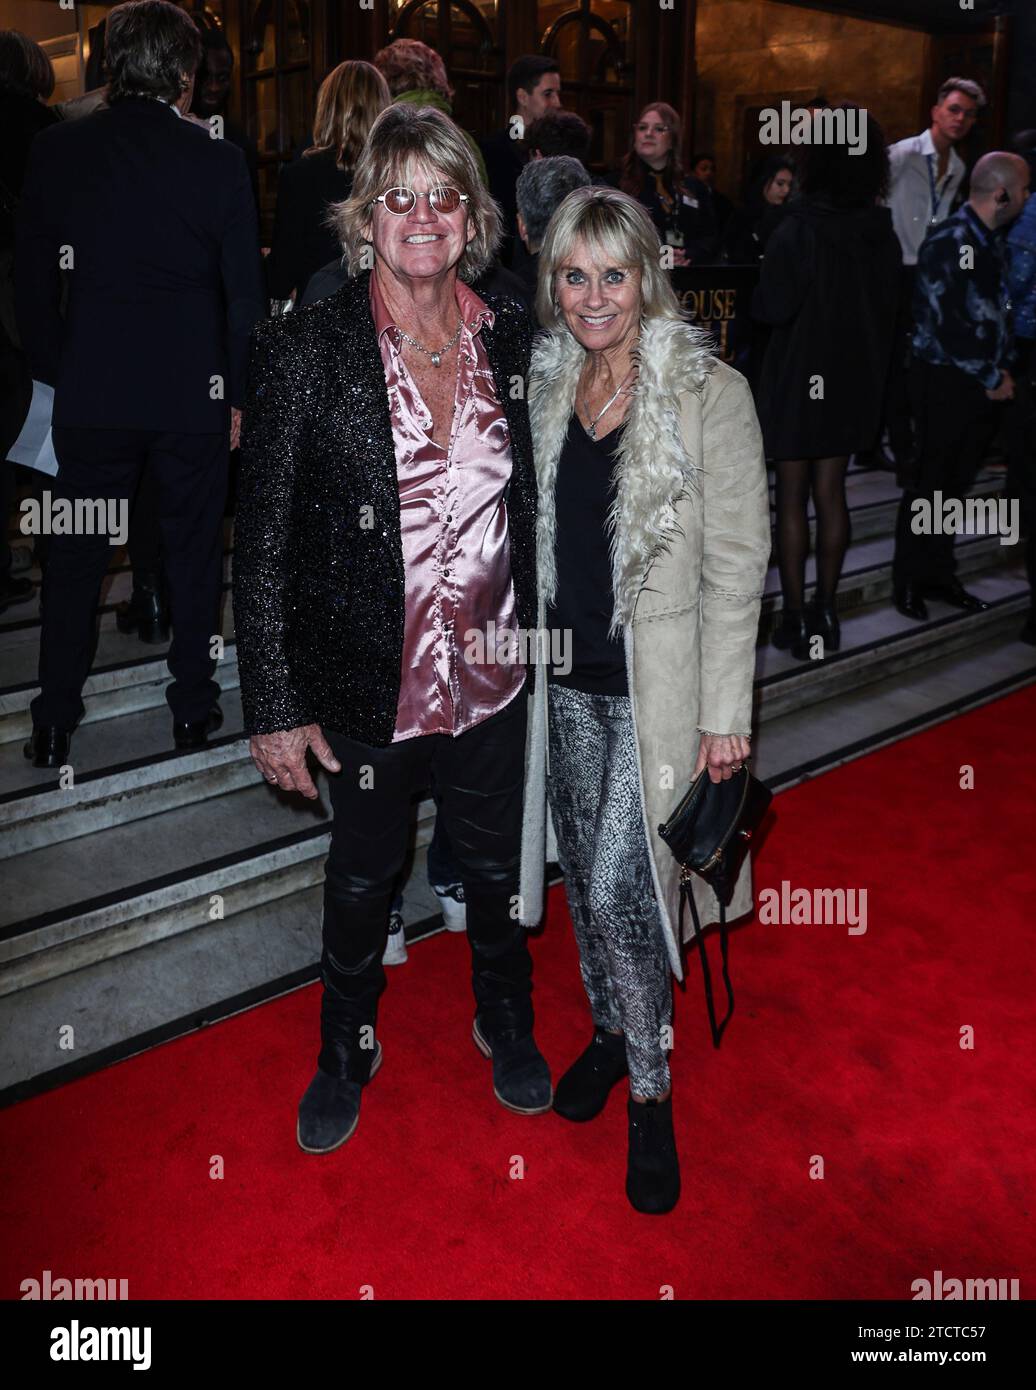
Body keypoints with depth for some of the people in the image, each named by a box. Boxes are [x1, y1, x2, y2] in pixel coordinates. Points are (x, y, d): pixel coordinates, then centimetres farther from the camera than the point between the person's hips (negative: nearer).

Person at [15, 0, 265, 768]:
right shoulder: (217, 158, -5)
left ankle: (54, 725, 17)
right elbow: (244, 290, -4)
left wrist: (55, 371, 14)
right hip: (192, 389, -1)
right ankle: (193, 706, 22)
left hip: (90, 389, 2)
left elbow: (31, 279, 4)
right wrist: (237, 393, 4)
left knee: (75, 557, 10)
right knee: (194, 551, 12)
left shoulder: (57, 149, 1)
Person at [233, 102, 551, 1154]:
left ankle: (505, 1023, 51)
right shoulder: (303, 348, -11)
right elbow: (262, 542, -11)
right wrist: (275, 707, -12)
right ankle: (345, 1053, 46)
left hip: (493, 673, 3)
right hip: (367, 677, -2)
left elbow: (538, 504, 7)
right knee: (364, 873, 18)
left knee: (497, 866, 21)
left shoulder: (514, 337, -1)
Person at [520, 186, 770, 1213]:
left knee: (620, 890, -5)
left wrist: (726, 714, -14)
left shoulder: (711, 394, -10)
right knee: (585, 878, 16)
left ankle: (650, 1091, 19)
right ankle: (610, 1031, 41)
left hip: (657, 686, -5)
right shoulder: (547, 388, 7)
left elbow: (736, 567, -11)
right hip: (567, 678, 6)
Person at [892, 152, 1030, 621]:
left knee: (956, 484, 12)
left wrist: (1003, 371, 4)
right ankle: (908, 581, 14)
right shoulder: (948, 242, -14)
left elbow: (999, 311, 17)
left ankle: (939, 574, 22)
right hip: (945, 380, -7)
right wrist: (993, 379, -12)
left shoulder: (994, 240, 10)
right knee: (930, 484, 1)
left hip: (983, 384, 7)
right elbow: (949, 326, -19)